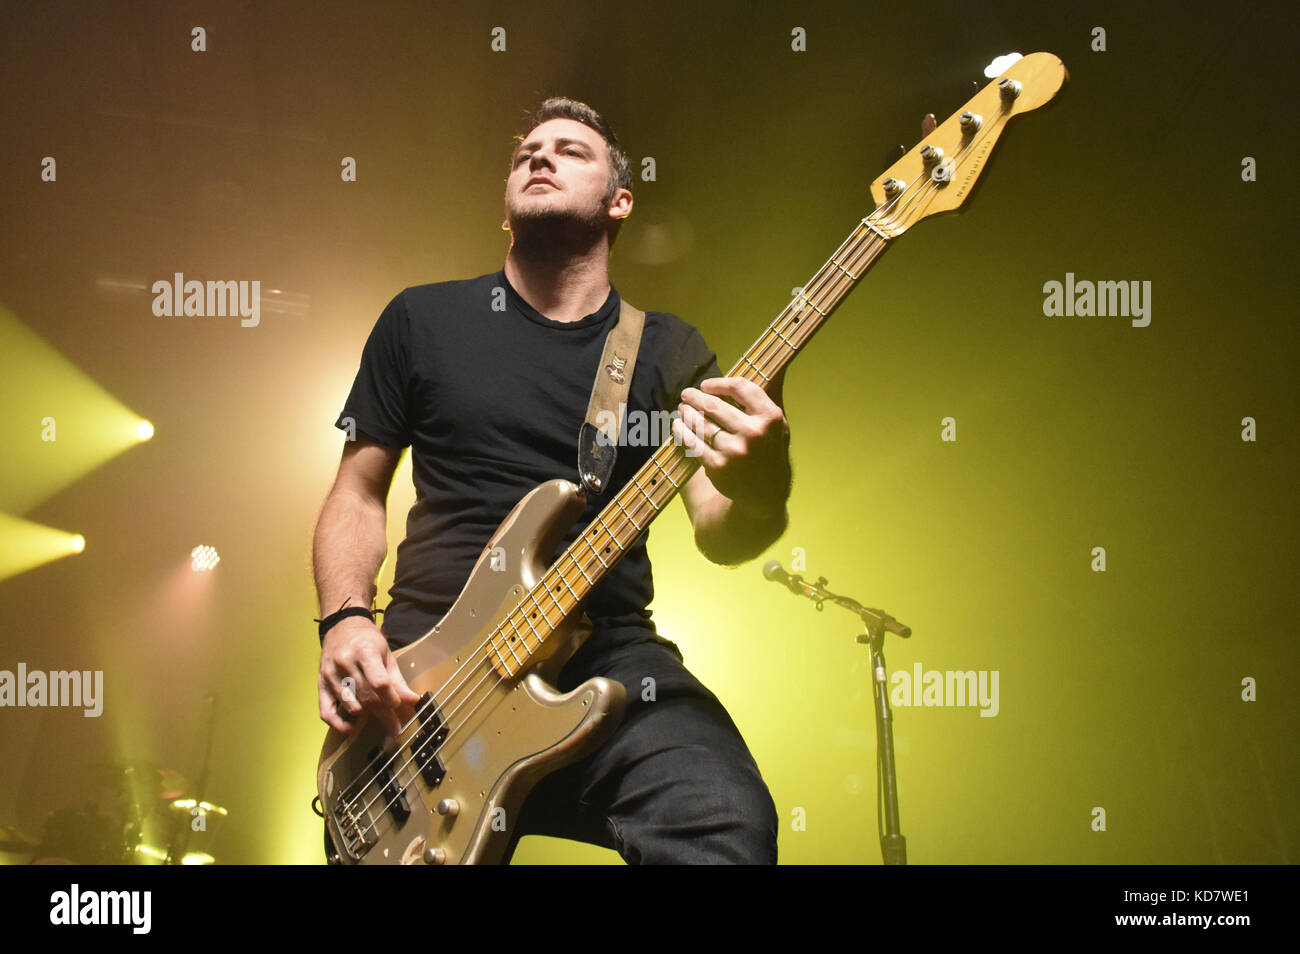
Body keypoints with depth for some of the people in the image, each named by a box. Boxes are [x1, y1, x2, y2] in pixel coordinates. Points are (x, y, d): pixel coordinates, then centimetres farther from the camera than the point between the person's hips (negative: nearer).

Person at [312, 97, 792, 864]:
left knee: (729, 828, -26)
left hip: (607, 655, 0)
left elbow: (717, 534, -1)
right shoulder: (423, 320, 11)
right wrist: (346, 622, -4)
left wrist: (761, 493, -25)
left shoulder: (668, 350, 10)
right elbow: (359, 494, 14)